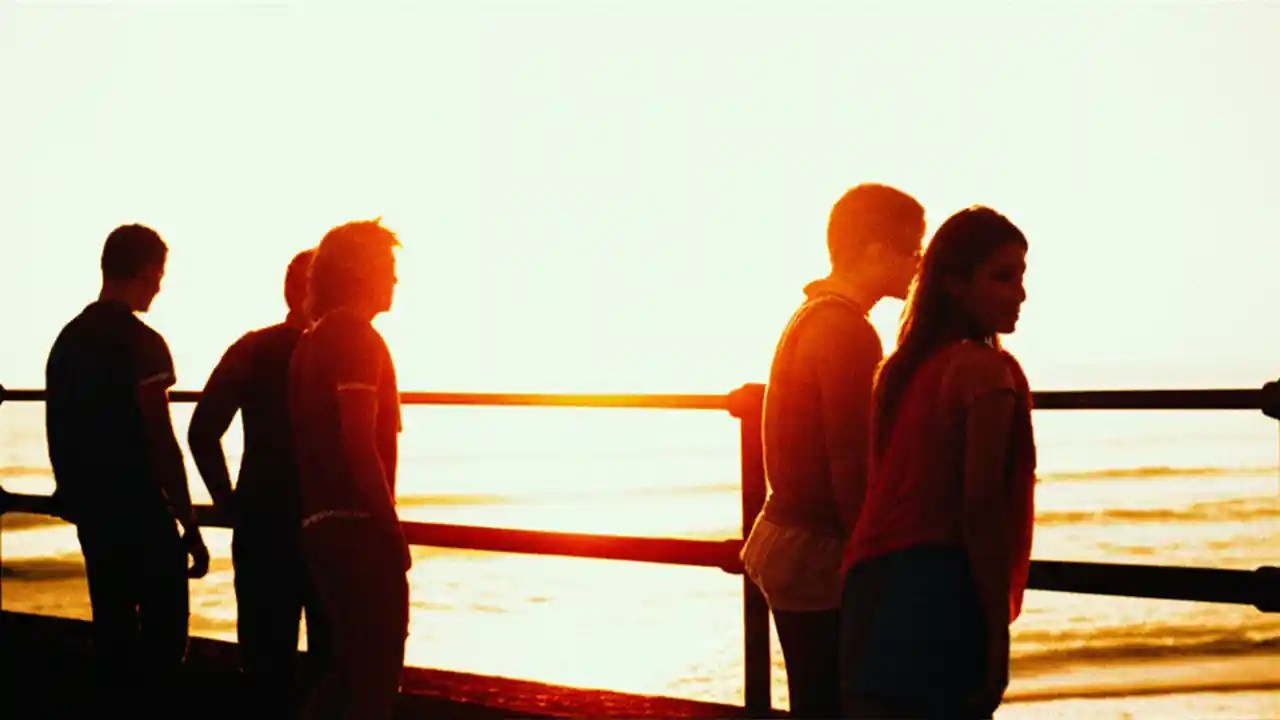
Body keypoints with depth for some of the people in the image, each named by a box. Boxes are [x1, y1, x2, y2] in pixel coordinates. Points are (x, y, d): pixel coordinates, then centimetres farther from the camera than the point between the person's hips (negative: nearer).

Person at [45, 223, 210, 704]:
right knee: (163, 628, -1)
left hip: (90, 509, 8)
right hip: (140, 511, -8)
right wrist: (190, 526, -14)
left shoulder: (67, 339, 9)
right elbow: (161, 441, -17)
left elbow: (58, 431, 15)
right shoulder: (141, 342, -14)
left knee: (113, 625, 14)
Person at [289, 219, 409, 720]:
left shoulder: (311, 341, 17)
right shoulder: (358, 337, -12)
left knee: (350, 667, 17)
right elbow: (358, 443, -20)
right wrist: (392, 527, -15)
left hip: (321, 522, 9)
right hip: (357, 526, -9)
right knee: (376, 676, -2)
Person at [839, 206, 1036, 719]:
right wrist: (998, 630, -12)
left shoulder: (902, 367, 16)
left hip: (872, 595, 8)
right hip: (941, 601, -8)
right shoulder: (987, 369, -8)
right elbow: (981, 508, -15)